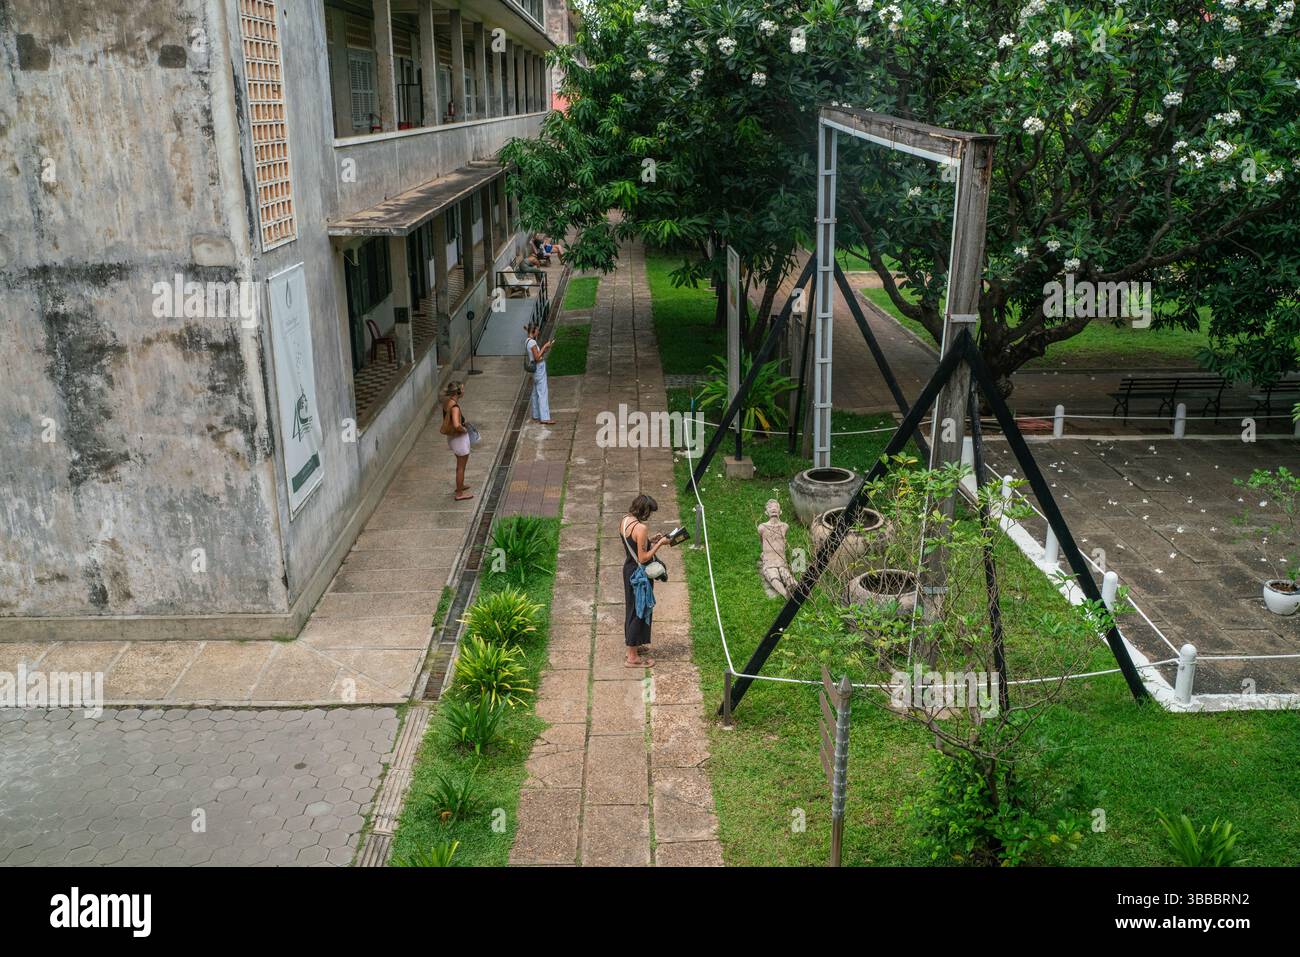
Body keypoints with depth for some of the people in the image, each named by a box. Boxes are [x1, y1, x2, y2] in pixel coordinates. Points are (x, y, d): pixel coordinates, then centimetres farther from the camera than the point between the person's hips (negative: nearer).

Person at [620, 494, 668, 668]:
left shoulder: (624, 521, 1)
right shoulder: (641, 528, -26)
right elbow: (643, 558, -24)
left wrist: (650, 540, 10)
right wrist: (660, 544, -16)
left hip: (629, 568, 9)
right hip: (640, 574, -9)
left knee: (633, 608, 23)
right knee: (639, 612, 2)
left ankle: (633, 645, 38)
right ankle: (633, 657, 9)